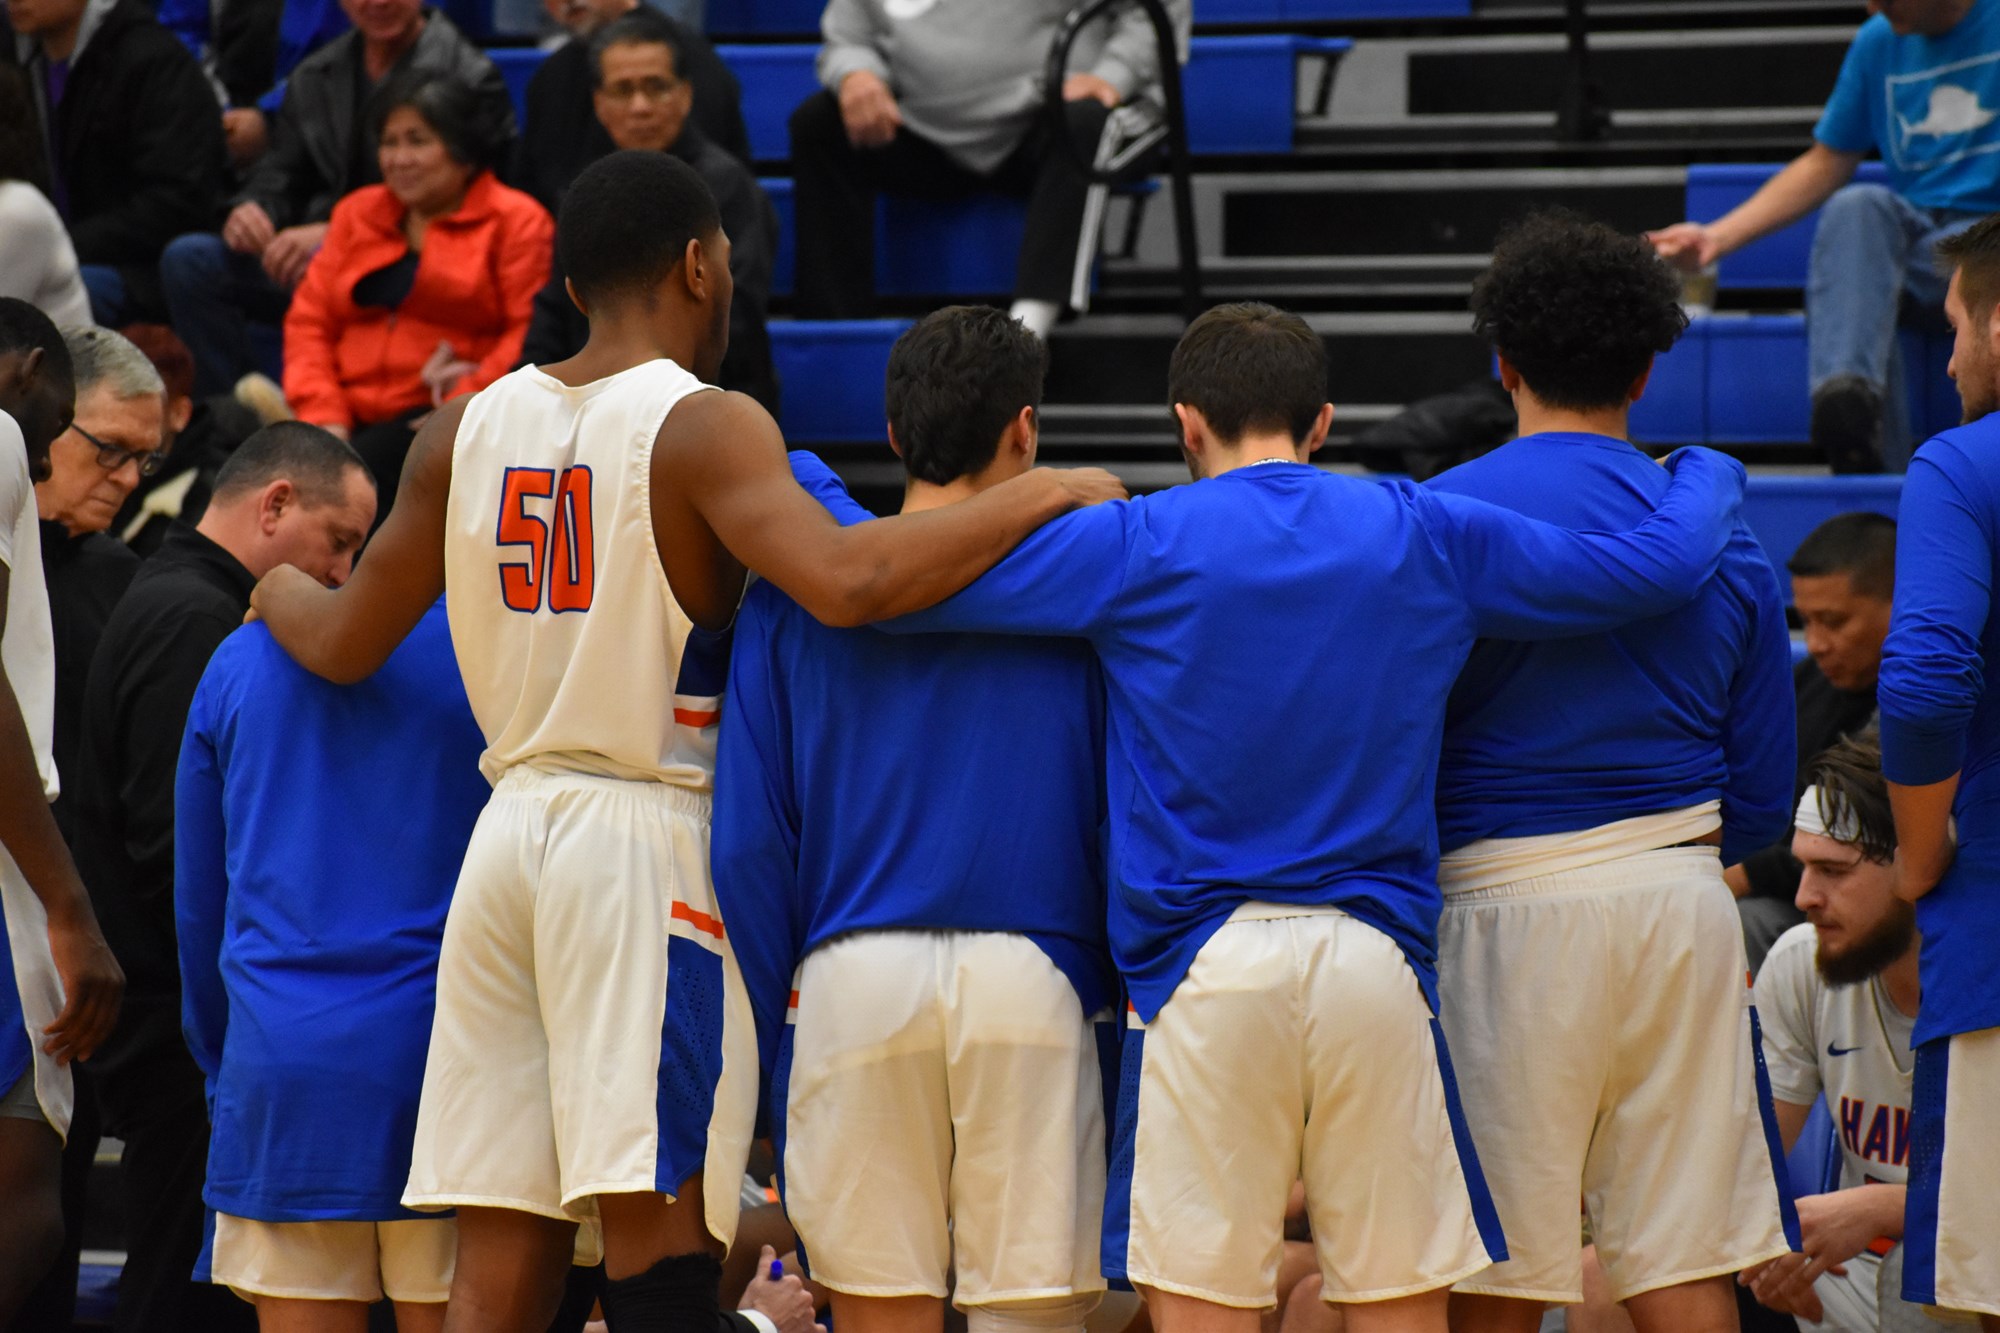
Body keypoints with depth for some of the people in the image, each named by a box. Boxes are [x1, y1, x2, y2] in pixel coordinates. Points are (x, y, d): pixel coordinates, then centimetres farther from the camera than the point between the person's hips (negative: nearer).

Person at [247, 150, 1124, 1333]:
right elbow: (846, 583, -26)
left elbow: (343, 645, 18)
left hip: (511, 830, 6)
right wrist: (1043, 496, -15)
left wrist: (280, 592, 41)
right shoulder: (705, 427, -9)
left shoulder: (469, 429, 9)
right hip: (651, 839, -6)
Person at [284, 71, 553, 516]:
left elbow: (530, 332, -4)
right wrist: (324, 418, 0)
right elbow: (310, 319, 16)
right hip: (353, 416, 4)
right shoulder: (358, 212, 24)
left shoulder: (514, 222, 7)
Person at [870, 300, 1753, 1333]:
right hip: (1376, 954, 2)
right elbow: (1659, 564, 14)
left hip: (1204, 968, -2)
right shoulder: (1427, 537, 8)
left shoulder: (1139, 546, 0)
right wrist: (1708, 475, 37)